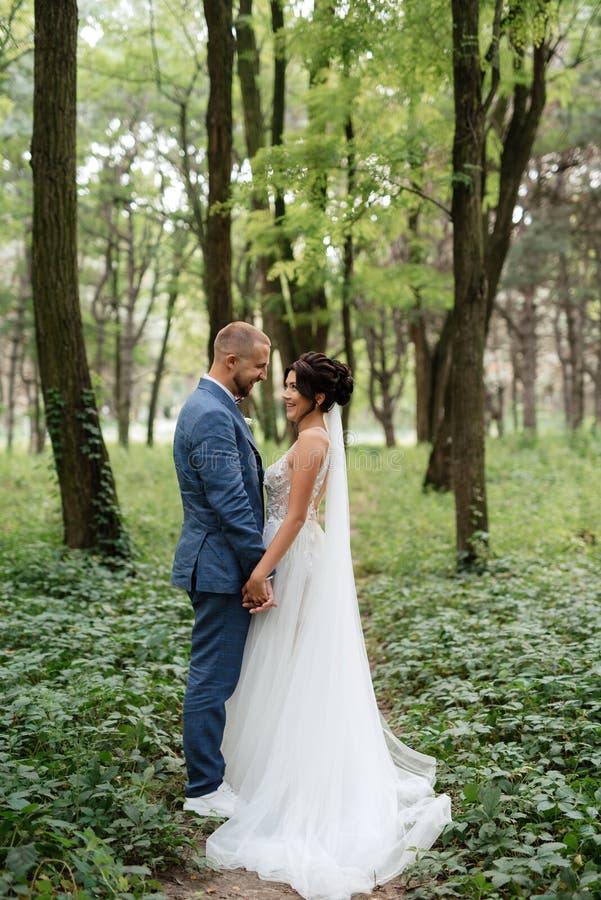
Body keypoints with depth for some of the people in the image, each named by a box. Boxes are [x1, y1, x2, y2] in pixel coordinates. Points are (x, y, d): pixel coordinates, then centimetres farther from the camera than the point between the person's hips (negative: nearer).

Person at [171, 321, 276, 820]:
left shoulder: (212, 407, 15)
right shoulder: (213, 415, -20)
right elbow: (230, 502, -23)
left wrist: (256, 566, 20)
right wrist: (259, 571, -17)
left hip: (218, 563, 11)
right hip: (221, 566, -11)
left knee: (217, 675, 19)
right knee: (213, 678, -1)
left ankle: (209, 770, 31)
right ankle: (205, 789, 10)